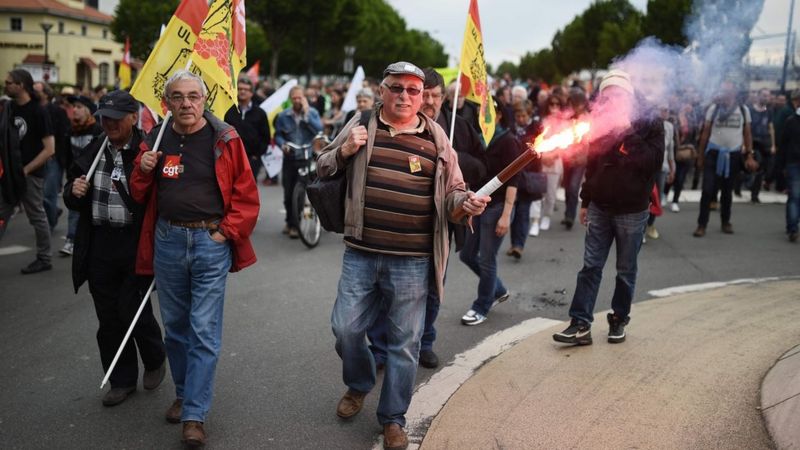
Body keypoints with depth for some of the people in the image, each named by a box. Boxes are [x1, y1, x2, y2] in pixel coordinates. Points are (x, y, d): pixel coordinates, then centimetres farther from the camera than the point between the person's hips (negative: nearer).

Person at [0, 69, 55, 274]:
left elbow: (49, 149, -14)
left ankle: (44, 259, 17)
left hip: (30, 174, -6)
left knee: (37, 217, 4)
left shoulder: (38, 112, -11)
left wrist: (26, 169, -15)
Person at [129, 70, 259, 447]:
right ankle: (183, 393, 35)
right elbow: (140, 196, 14)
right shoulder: (156, 140, 6)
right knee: (175, 325, 15)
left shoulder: (225, 139, -5)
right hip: (167, 240, 4)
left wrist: (225, 233, -11)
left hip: (211, 241, -4)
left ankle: (195, 415, 5)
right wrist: (143, 171, -6)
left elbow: (246, 195, -4)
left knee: (204, 331, -3)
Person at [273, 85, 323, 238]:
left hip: (307, 158, -2)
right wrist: (282, 144, -11)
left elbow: (319, 130, -14)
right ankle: (290, 221, 27)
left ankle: (295, 225, 4)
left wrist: (306, 114, -16)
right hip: (289, 158, 2)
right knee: (288, 192, 9)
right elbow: (278, 134, 9)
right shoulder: (283, 115, 5)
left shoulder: (312, 112, 1)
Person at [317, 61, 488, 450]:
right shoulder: (360, 126, 6)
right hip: (360, 255, 1)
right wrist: (345, 150, -7)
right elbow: (322, 168, 13)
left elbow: (451, 191, 11)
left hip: (412, 261, -1)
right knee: (345, 328, 9)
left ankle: (393, 418, 26)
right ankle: (359, 385, 40)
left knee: (405, 342, 8)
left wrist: (466, 200, -12)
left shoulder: (435, 137, 4)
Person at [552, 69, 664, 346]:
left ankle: (619, 320, 22)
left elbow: (653, 161, -17)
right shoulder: (602, 123, 9)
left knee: (626, 271, 8)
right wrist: (586, 201, 16)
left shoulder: (650, 124, -4)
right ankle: (581, 324, -1)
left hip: (632, 211, -3)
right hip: (600, 208, 4)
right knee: (590, 266, -1)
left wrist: (629, 132, -20)